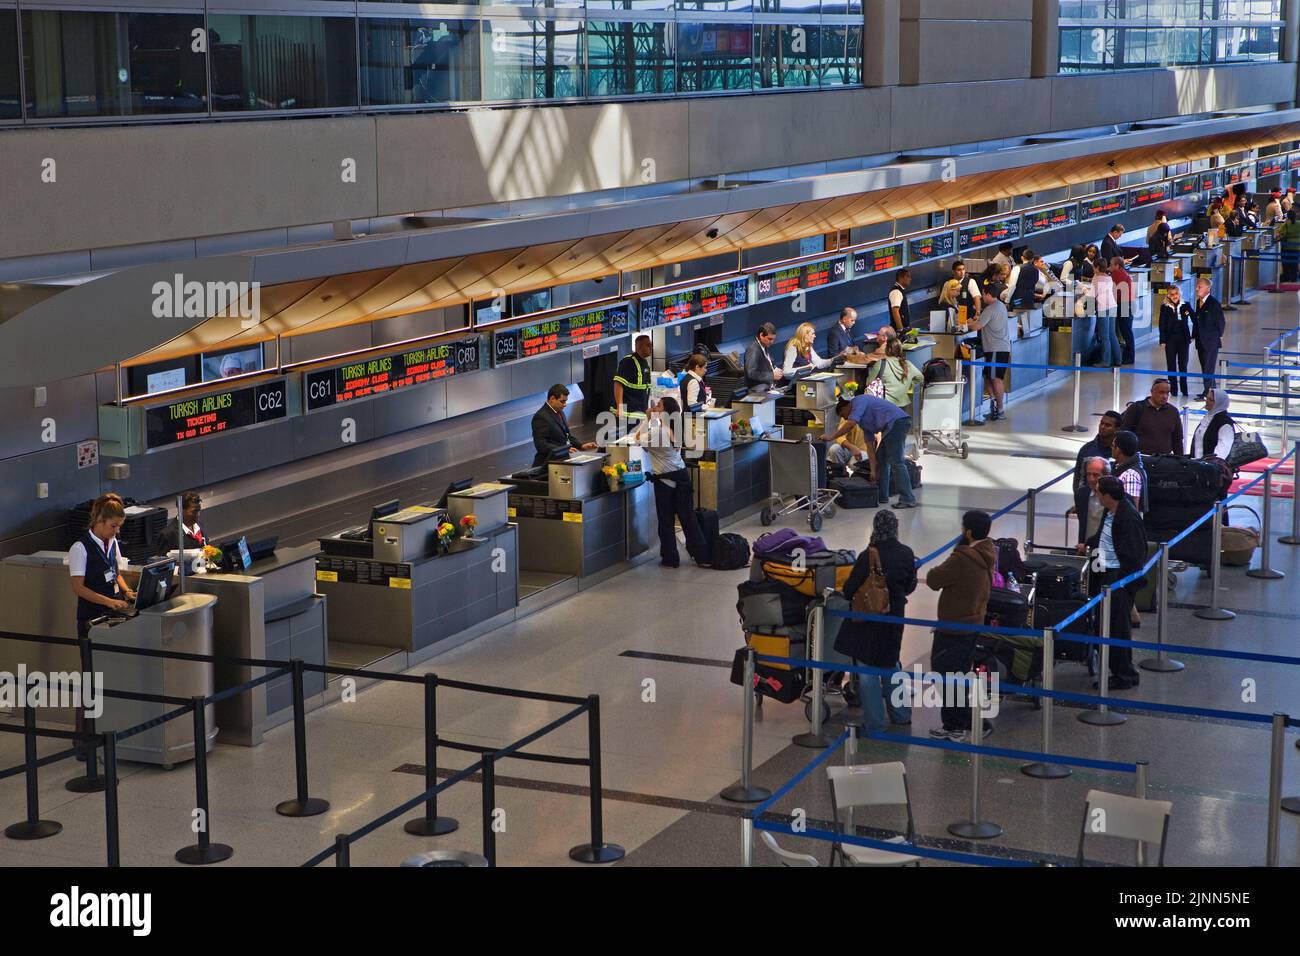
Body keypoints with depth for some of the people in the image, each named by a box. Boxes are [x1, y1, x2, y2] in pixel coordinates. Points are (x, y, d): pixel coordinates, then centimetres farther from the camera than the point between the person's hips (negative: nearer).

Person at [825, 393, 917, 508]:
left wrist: (831, 437, -8)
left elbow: (850, 424, -17)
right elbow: (870, 446, 21)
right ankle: (881, 495, 22)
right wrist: (873, 471, 16)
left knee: (895, 461, -13)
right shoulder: (863, 420, 24)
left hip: (897, 422, -11)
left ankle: (908, 499, -15)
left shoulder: (858, 401, -2)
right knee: (881, 459, 17)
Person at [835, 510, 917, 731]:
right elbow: (910, 586, 7)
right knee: (892, 664, 23)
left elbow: (849, 589, -15)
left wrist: (848, 594, 7)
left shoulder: (868, 556, -22)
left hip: (868, 620, -6)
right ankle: (900, 714, 30)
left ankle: (874, 722, 7)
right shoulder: (906, 554, -6)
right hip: (895, 617, 6)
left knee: (867, 670, 4)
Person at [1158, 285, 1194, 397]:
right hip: (1170, 339, -1)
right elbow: (1162, 324, -2)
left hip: (1183, 339, 1)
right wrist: (1163, 340, -7)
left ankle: (1184, 388, 12)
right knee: (1171, 365, 4)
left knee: (1183, 364, 4)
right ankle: (1173, 388, 12)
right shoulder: (1164, 307, -2)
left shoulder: (1185, 306, 2)